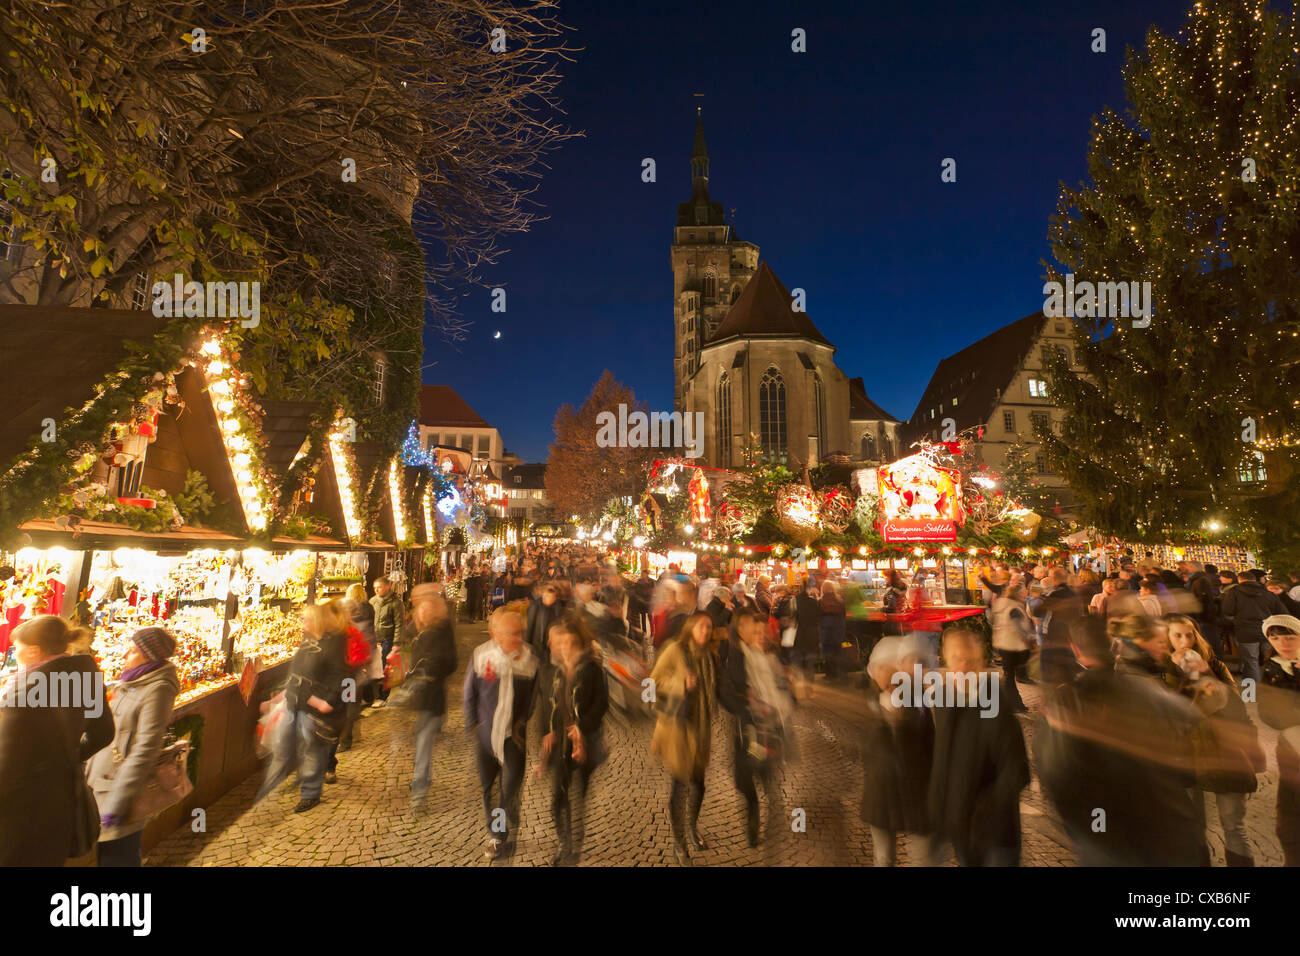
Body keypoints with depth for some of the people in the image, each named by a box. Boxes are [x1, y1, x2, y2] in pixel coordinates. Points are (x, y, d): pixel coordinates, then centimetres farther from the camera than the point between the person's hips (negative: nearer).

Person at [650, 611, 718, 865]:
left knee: (698, 782, 14)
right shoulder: (674, 650, -14)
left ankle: (693, 824, 43)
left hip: (701, 726, 5)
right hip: (678, 725, -5)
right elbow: (654, 681, -12)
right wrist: (681, 683, -24)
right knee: (681, 783, 0)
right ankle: (678, 842, 20)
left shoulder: (709, 655, 4)